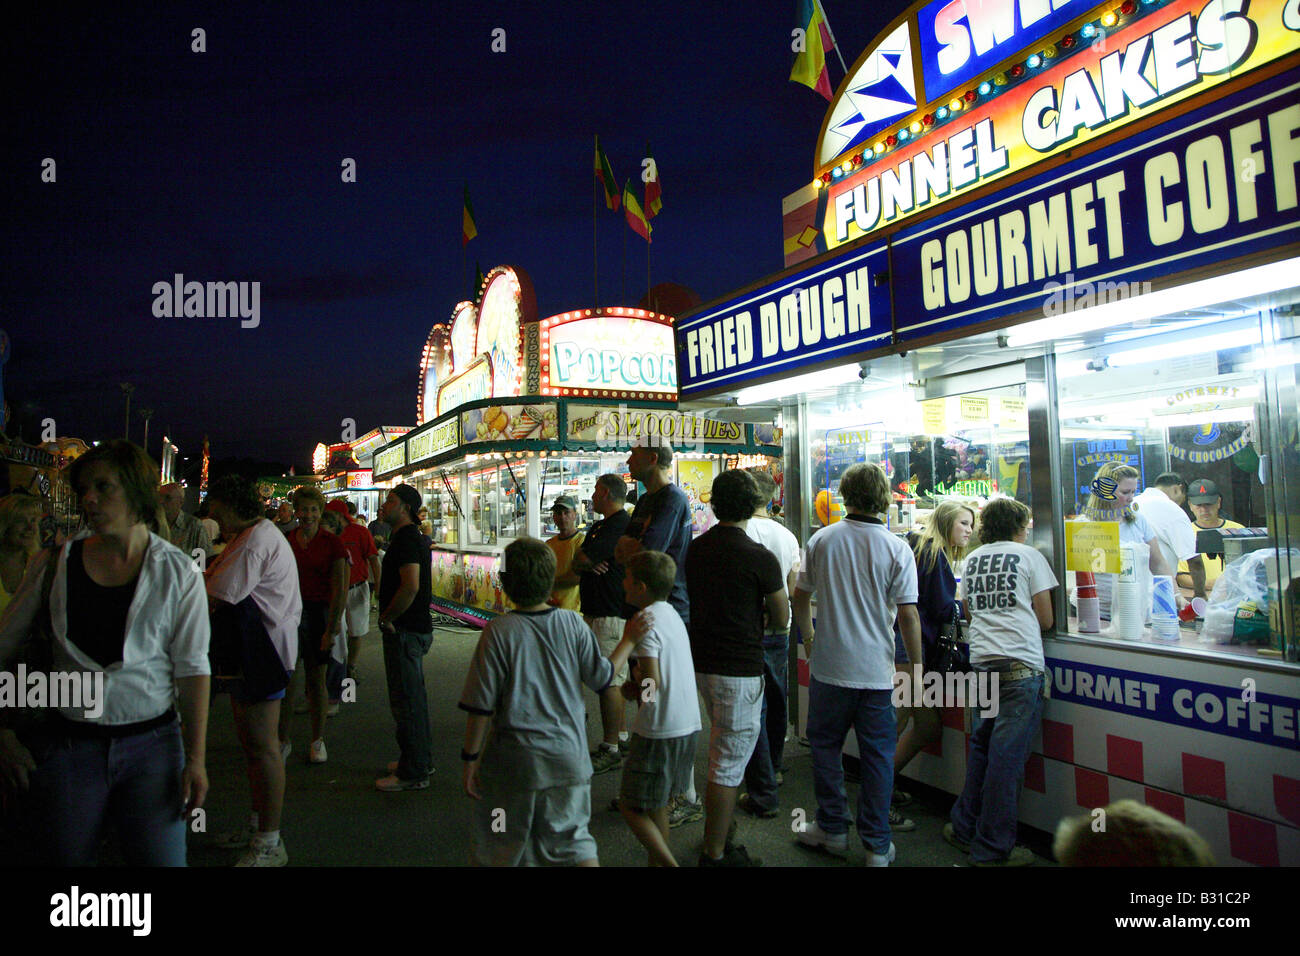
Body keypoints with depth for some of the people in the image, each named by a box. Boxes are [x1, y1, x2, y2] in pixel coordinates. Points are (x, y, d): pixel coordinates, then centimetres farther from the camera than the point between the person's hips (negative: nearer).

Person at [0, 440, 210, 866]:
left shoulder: (176, 571, -5)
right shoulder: (55, 563, 0)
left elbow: (192, 668, -5)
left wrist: (196, 758, -7)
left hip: (152, 743, -1)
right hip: (67, 746, 2)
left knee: (162, 859, 2)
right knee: (68, 858, 14)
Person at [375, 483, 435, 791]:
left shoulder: (406, 539, -18)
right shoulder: (412, 537, 15)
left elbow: (410, 586, -30)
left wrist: (387, 618, -18)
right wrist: (390, 616, 17)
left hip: (405, 631, -11)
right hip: (416, 627, 11)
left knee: (406, 700, -3)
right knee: (414, 696, 19)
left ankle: (412, 772, 7)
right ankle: (421, 760, 31)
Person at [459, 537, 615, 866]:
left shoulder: (499, 631, -14)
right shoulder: (572, 623, -6)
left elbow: (481, 705, -12)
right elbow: (601, 678, 1)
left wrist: (471, 759, -1)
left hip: (517, 757, -2)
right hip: (569, 755, 3)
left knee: (498, 845, 18)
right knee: (573, 837, 15)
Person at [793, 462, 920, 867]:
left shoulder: (821, 540, -3)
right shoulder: (897, 549, -8)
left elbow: (800, 597, 5)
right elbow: (908, 615, -9)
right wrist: (916, 667, 3)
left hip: (829, 666, 1)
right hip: (878, 671, 0)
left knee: (825, 746, 16)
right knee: (877, 756, 10)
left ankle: (832, 829, 26)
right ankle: (877, 846, 18)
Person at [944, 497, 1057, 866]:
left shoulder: (971, 560, 14)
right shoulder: (1029, 556, 1)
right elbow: (1045, 619, 4)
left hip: (982, 662, 5)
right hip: (1021, 666, -5)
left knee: (981, 748, 16)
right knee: (1007, 755, -1)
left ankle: (965, 828, 25)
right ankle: (993, 849, 5)